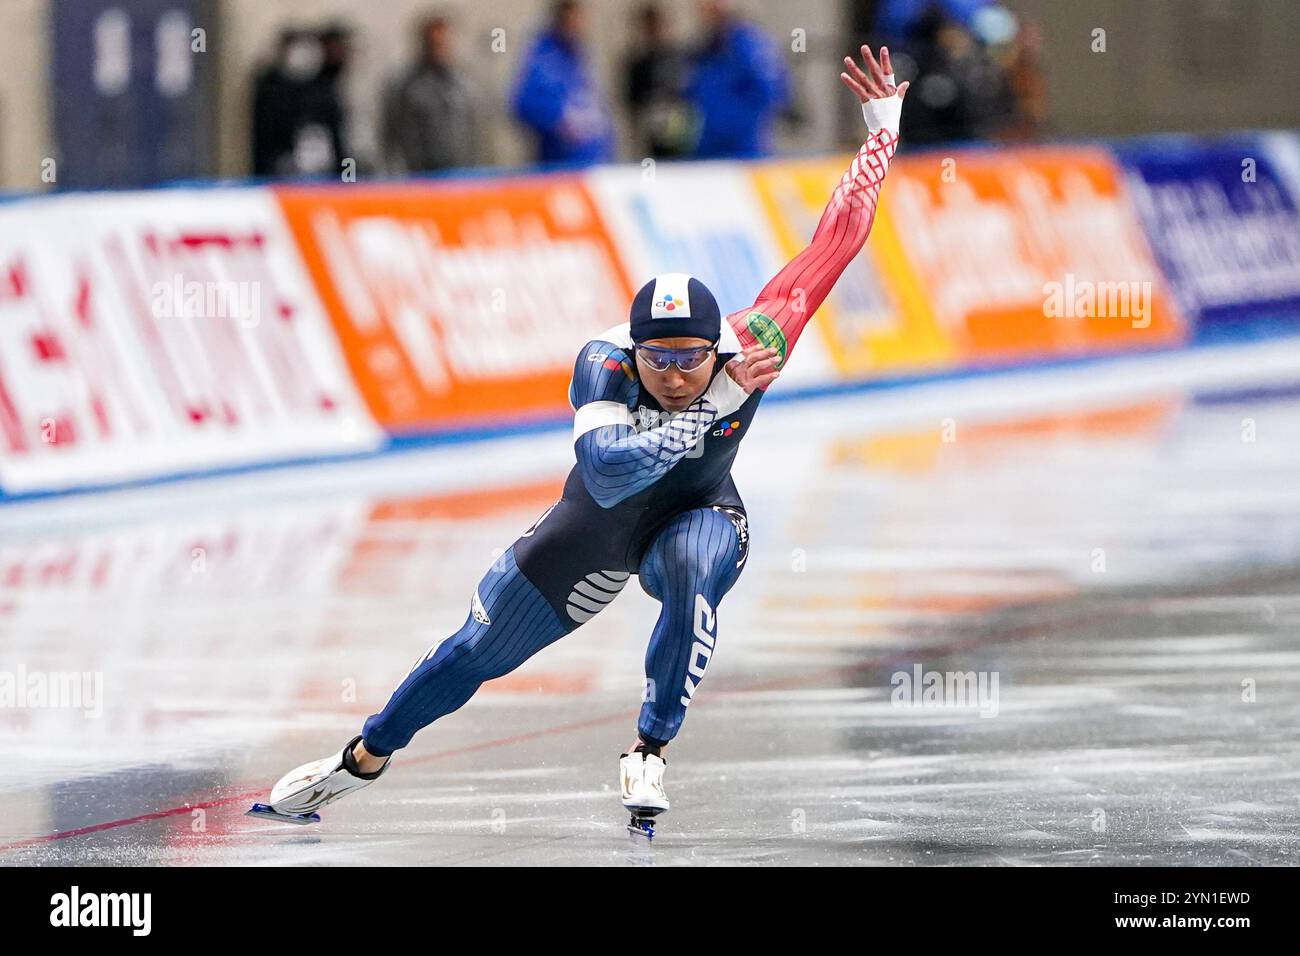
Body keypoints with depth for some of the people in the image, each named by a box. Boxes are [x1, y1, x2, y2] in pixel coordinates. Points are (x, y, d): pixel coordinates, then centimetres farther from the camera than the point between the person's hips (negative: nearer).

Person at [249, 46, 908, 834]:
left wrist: (884, 130, -30)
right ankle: (364, 759, 38)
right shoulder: (603, 365, -33)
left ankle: (650, 752, -20)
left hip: (698, 519, 0)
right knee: (476, 652, 11)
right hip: (594, 530, 1)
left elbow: (834, 242, -27)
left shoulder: (746, 352, -31)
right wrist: (712, 411, -53)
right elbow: (607, 475, -48)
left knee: (692, 565, -38)